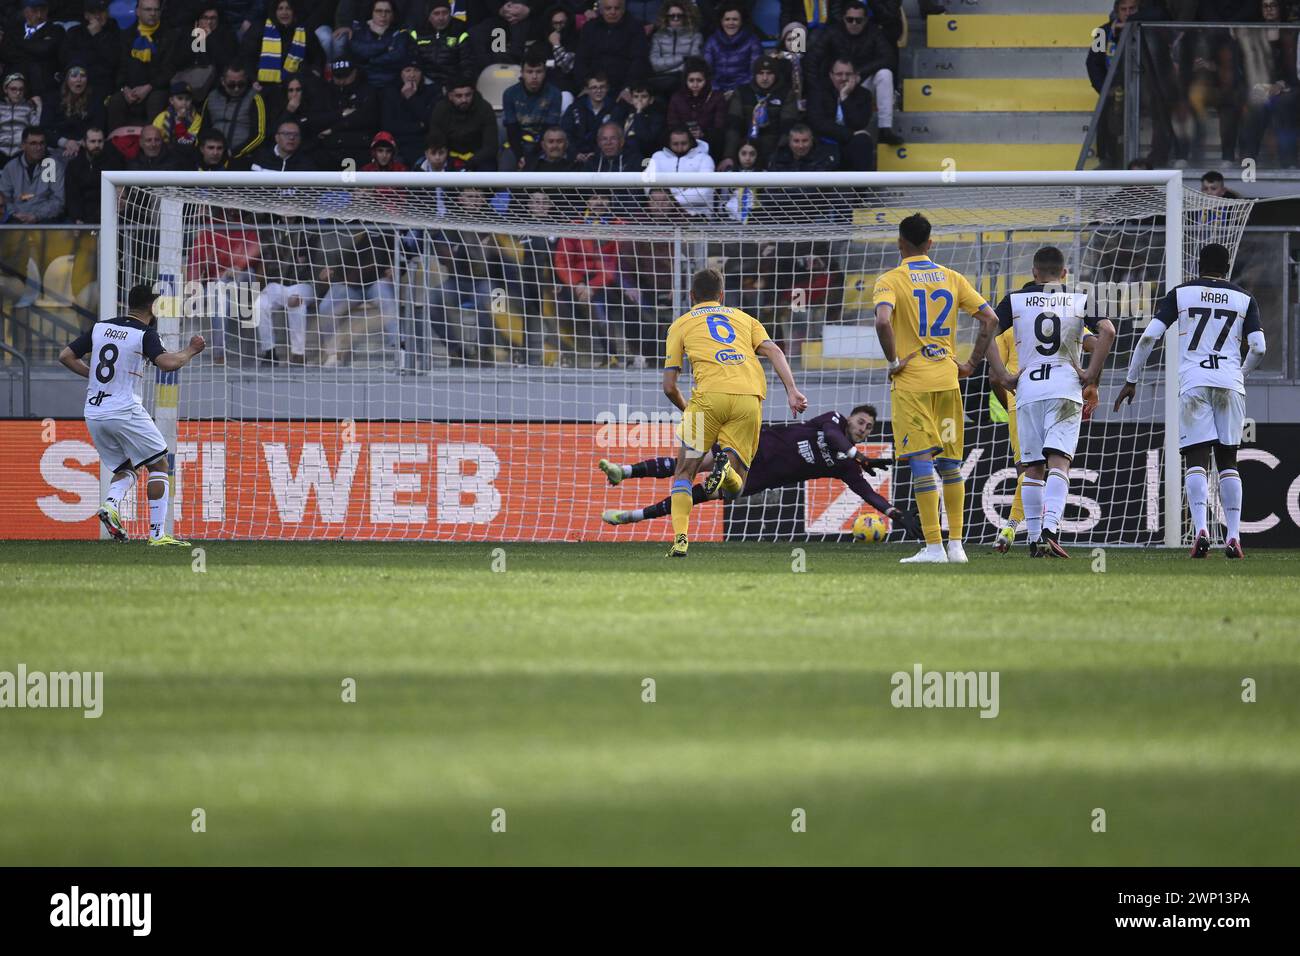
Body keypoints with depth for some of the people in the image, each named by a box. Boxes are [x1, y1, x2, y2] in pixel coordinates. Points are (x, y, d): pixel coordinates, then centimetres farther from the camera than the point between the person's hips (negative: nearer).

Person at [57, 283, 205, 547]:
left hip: (93, 414, 6)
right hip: (125, 411, -6)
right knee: (159, 464, 5)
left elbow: (65, 356, 10)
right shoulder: (145, 334, -7)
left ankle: (110, 504, -12)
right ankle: (157, 534, -4)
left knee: (126, 468, 19)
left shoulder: (100, 327, 11)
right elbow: (167, 363, -21)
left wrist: (94, 375, 15)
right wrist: (190, 351, -4)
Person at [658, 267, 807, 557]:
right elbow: (774, 351, 10)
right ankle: (728, 466, -27)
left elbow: (669, 386, 18)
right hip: (750, 395, 2)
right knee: (734, 487, 9)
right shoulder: (744, 318, 29)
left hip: (710, 394, -2)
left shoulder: (681, 324, 22)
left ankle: (680, 539, -9)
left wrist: (686, 410, 36)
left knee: (684, 473, 11)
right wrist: (792, 390, 0)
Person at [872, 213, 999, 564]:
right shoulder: (952, 278, 8)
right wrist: (972, 363, 9)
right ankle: (956, 544, 11)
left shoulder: (890, 281, -6)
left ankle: (934, 546, -11)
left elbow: (883, 321, -24)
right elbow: (989, 318, 4)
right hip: (947, 378, 4)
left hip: (911, 381, -4)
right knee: (950, 462, 12)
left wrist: (893, 361, -12)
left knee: (921, 459, -5)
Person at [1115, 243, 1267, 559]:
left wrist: (1131, 381, 8)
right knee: (1228, 460, 8)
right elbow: (1258, 348, 3)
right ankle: (1233, 536, 1)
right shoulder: (1244, 299, 10)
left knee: (1197, 459, -2)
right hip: (1230, 384, 1)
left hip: (1193, 383, -1)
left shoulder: (1181, 293, 8)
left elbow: (1149, 337, 0)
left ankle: (1200, 528, -22)